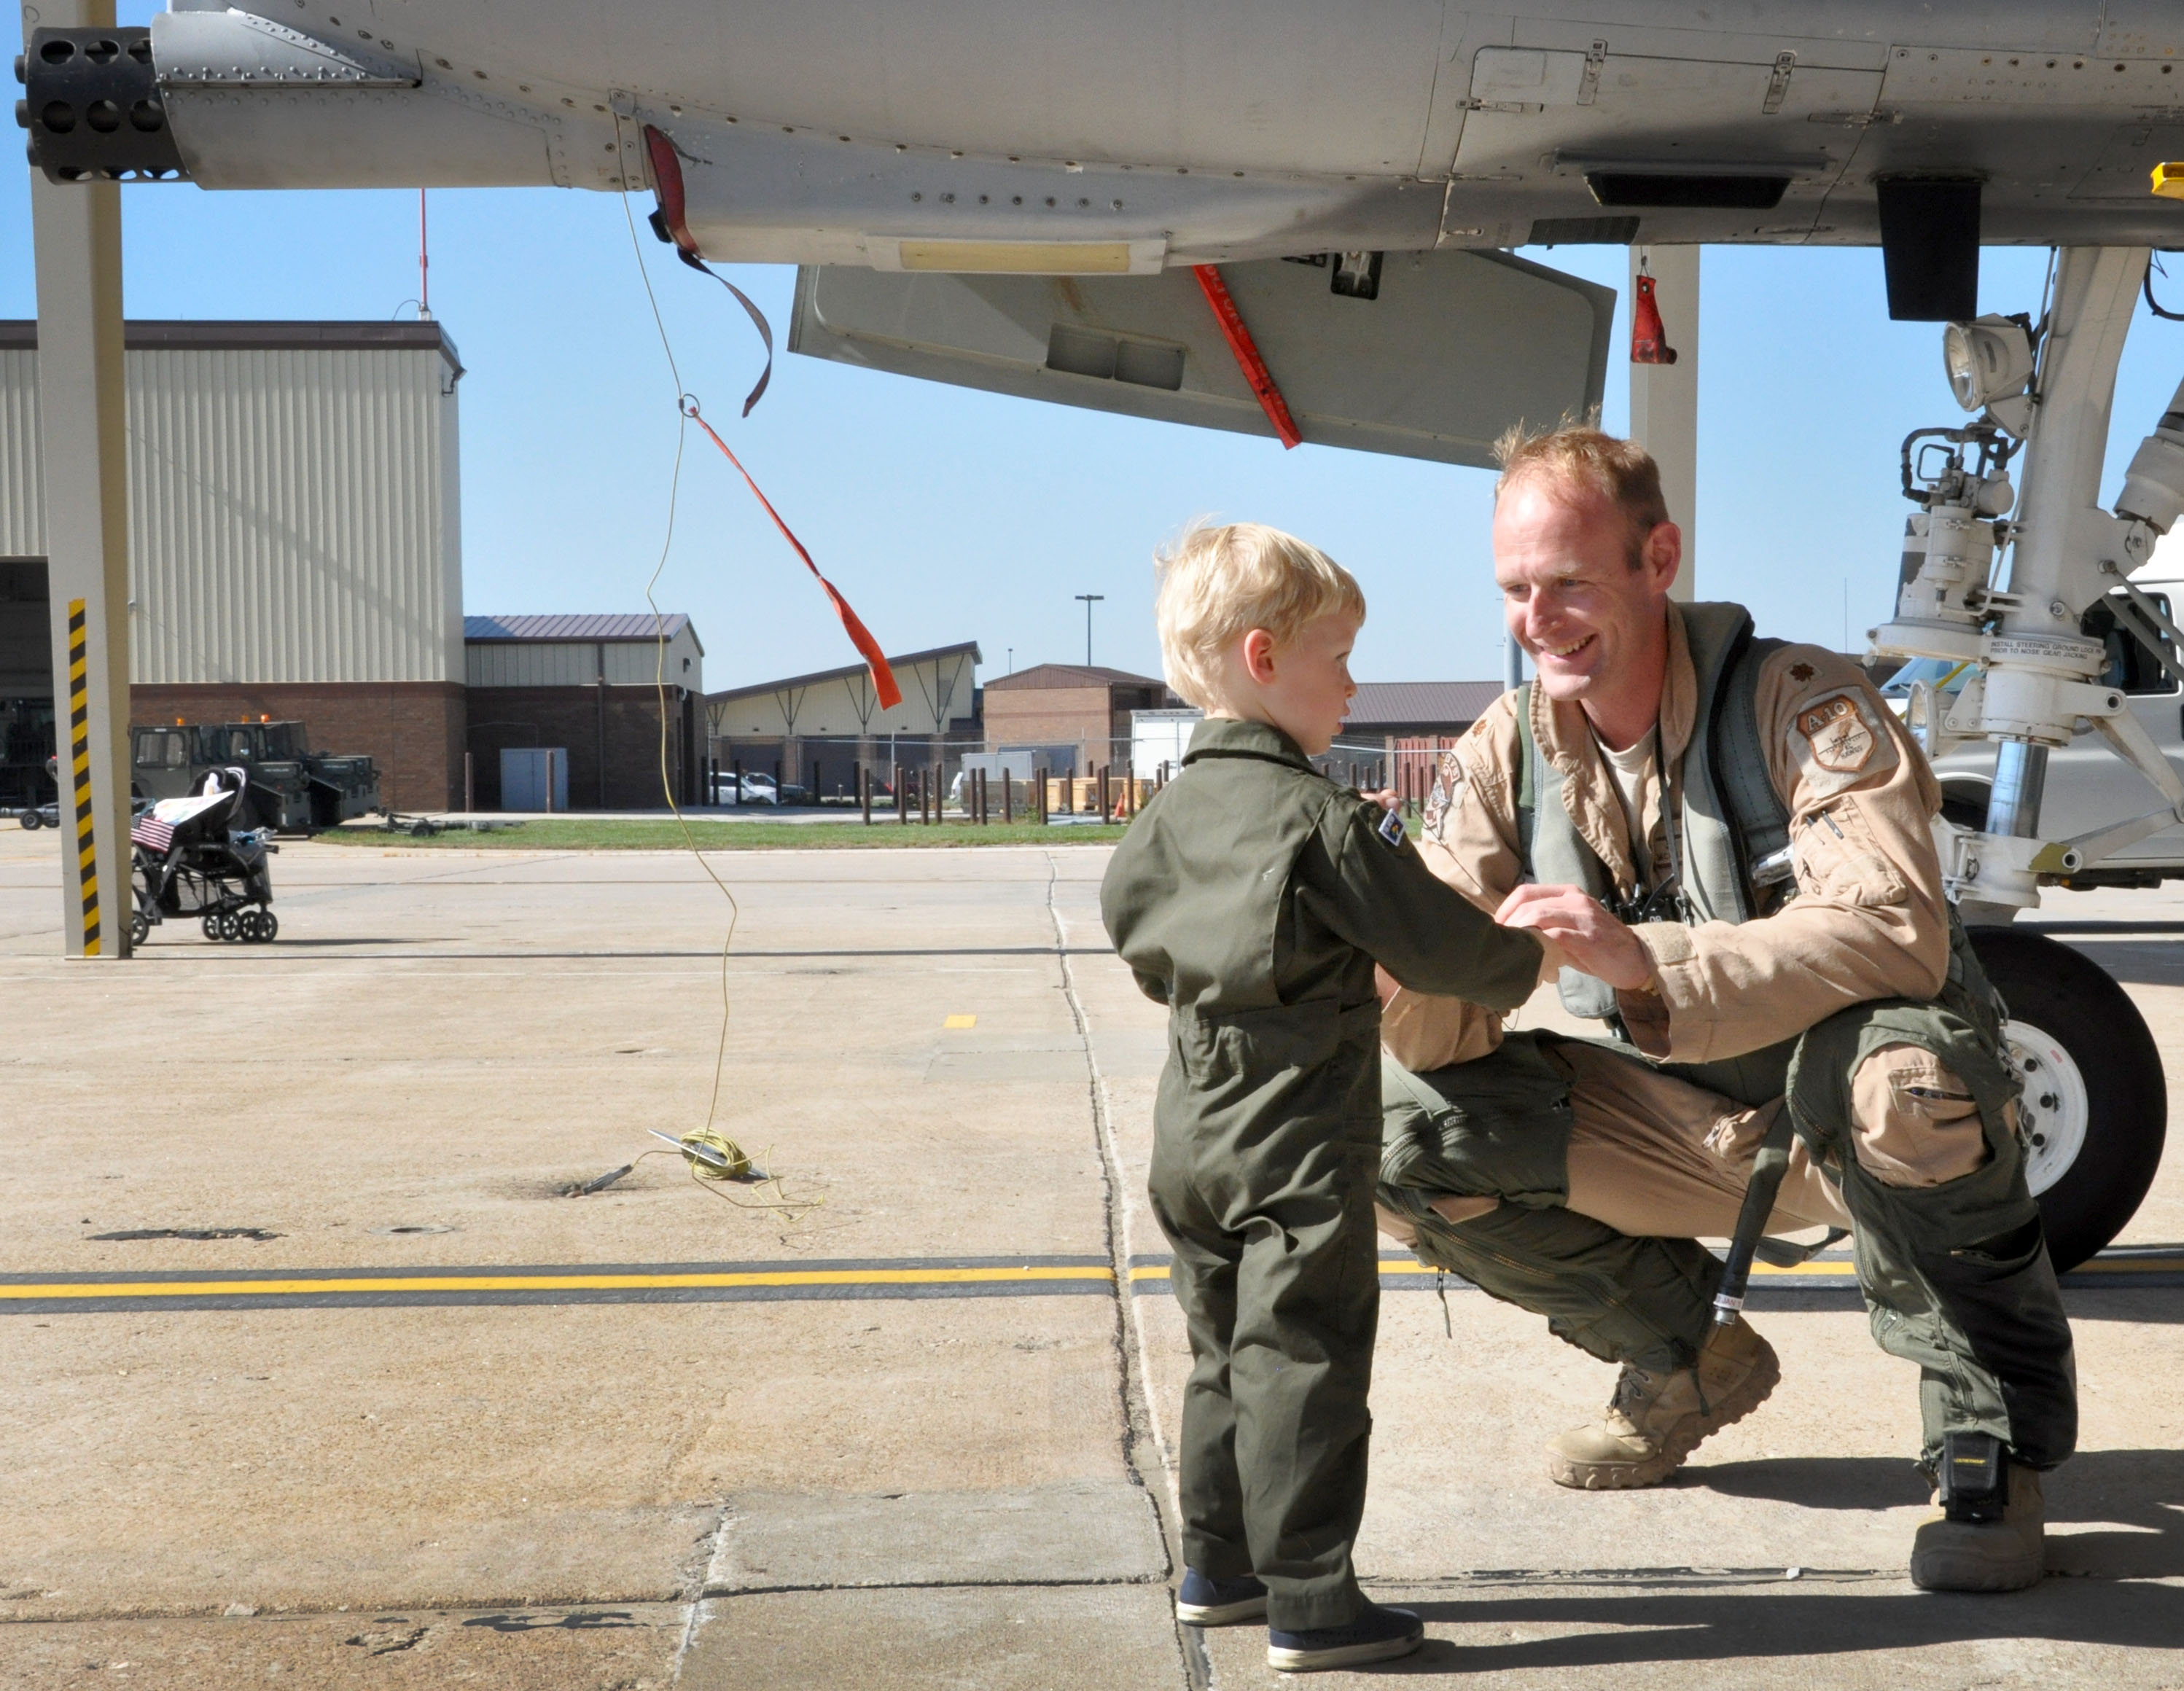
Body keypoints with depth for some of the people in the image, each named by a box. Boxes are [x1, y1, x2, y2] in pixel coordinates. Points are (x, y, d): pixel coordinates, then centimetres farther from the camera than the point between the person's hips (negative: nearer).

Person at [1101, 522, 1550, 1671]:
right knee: (1303, 1366, -2)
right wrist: (1522, 966, 5)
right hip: (1299, 1146, -8)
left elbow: (1133, 929, 17)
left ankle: (1216, 1569, 28)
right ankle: (1310, 1606, 3)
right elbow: (1436, 939, -14)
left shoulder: (1175, 810, 5)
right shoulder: (1321, 822, -17)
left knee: (1226, 1355, 18)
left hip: (1194, 1139, 8)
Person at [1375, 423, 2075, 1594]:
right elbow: (1452, 1028, -11)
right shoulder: (1501, 754, -5)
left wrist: (1643, 961, -46)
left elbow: (1895, 929, -35)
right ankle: (1691, 1359, 10)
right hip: (1688, 1128, 5)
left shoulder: (1799, 704, -19)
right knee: (1408, 1124, -12)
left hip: (1855, 1123, -5)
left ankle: (1993, 1434, -12)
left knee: (1892, 1066, -40)